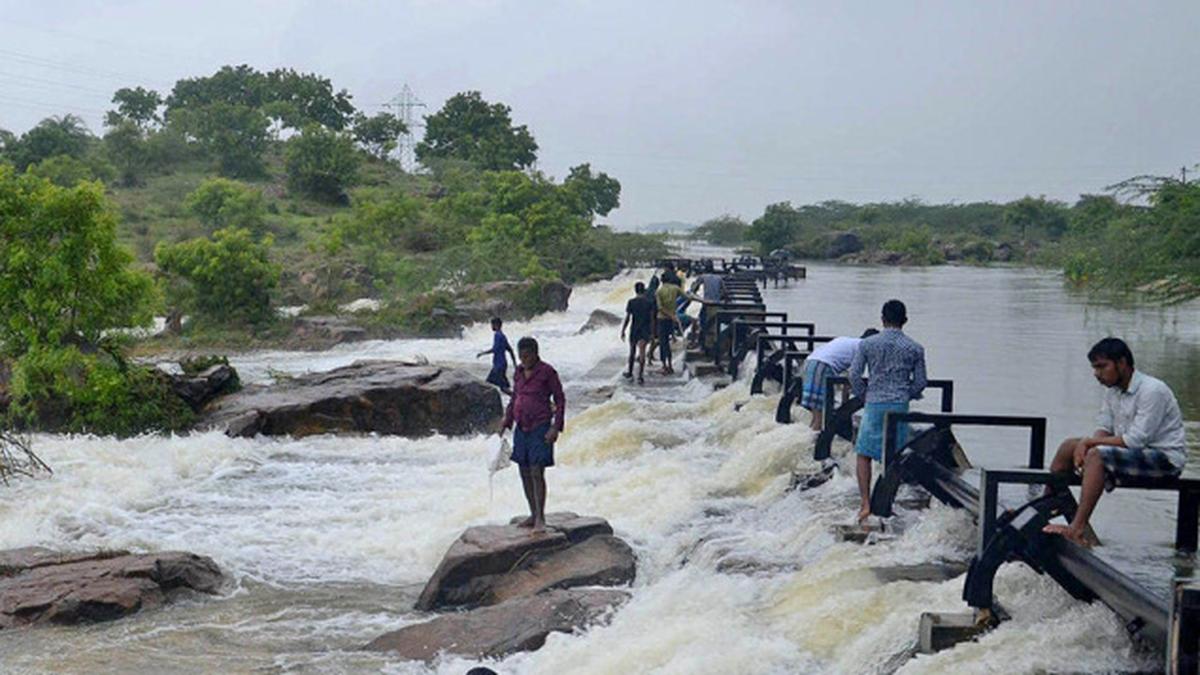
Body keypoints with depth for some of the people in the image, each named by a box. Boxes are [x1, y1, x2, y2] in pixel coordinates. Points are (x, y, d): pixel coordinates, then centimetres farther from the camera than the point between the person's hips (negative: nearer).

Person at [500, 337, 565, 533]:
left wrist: (556, 428, -13)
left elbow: (560, 400, -6)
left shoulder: (547, 372, -9)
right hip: (521, 428, 7)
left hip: (540, 428, -7)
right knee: (525, 474, 9)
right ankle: (533, 515, 18)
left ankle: (541, 517, -5)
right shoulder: (519, 372, 9)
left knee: (537, 473, -11)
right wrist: (506, 423, 13)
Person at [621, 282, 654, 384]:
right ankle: (640, 375, -11)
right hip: (645, 330, 0)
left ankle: (630, 372, 31)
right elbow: (652, 319, -1)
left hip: (634, 330, 0)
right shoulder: (649, 302, -3)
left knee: (632, 351, 17)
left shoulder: (631, 302, -8)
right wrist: (652, 332, 8)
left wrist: (622, 331, 1)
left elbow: (627, 319, -8)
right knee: (642, 352, 0)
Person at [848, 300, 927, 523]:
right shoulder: (915, 348, 1)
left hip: (874, 404, -1)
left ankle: (866, 504, -4)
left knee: (864, 455, 7)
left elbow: (854, 374, -5)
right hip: (900, 406, 1)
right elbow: (920, 382, 4)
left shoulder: (867, 344, -2)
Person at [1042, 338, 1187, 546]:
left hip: (1166, 459, -9)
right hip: (1135, 451, 9)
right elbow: (1104, 429, 7)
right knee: (1069, 446, 3)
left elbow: (1135, 441, -26)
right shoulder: (1114, 390, 6)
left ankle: (1077, 529, -35)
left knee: (1098, 455, -31)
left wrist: (1090, 442, -19)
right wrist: (1085, 443, -16)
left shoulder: (1153, 390, -21)